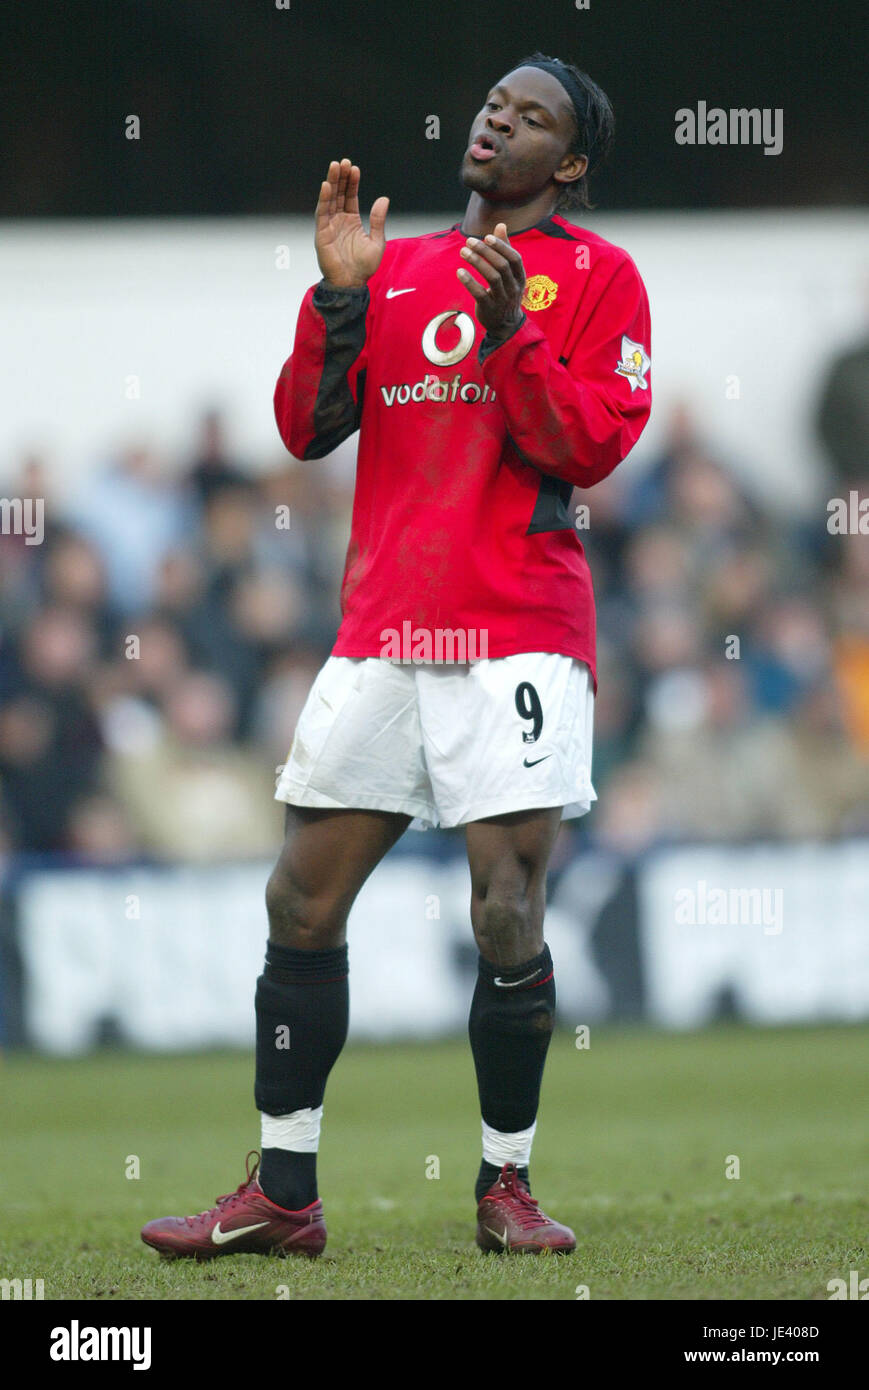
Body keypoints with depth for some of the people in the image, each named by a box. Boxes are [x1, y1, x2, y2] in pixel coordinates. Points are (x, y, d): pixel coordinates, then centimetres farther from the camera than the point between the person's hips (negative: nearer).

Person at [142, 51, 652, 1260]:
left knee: (508, 919, -9)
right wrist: (342, 296, -1)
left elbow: (592, 446, -7)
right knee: (302, 904, 2)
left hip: (518, 637, -5)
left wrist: (509, 331, -17)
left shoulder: (594, 273, 4)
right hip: (380, 630, 5)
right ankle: (281, 1195, 9)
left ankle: (507, 1185, 6)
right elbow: (307, 430, 11)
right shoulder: (399, 266, 17)